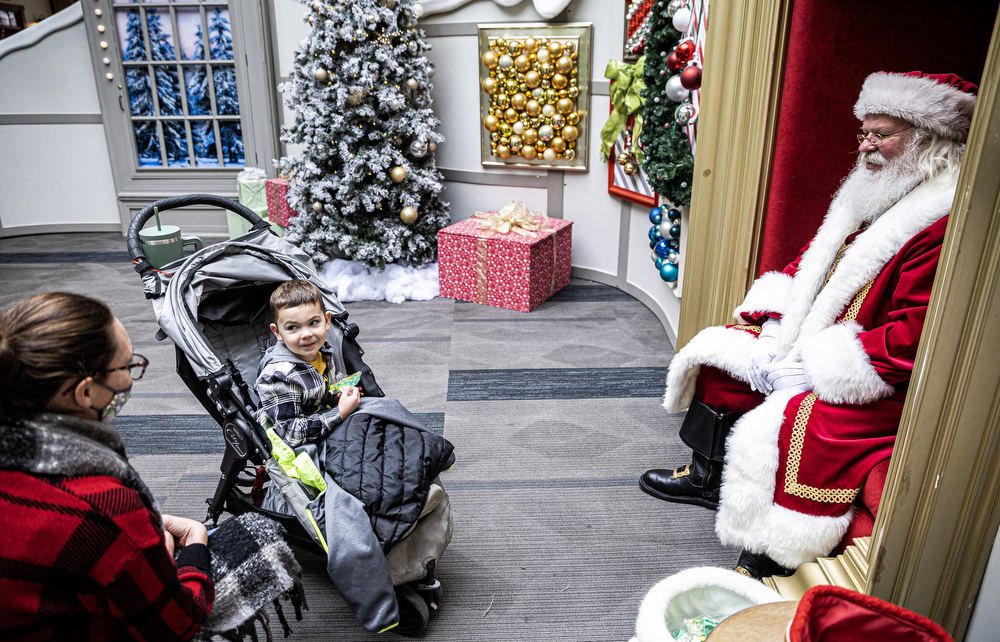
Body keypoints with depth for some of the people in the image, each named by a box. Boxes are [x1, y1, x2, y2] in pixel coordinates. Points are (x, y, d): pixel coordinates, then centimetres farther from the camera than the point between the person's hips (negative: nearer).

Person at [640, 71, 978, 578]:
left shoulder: (946, 223, -22)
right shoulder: (871, 194, 8)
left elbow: (912, 337, -27)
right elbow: (810, 263, 15)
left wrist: (811, 365, -23)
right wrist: (774, 328, 1)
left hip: (879, 383, -9)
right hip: (806, 341, 10)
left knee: (797, 427, -32)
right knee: (724, 349, 9)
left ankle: (767, 563, -12)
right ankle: (708, 475, 22)